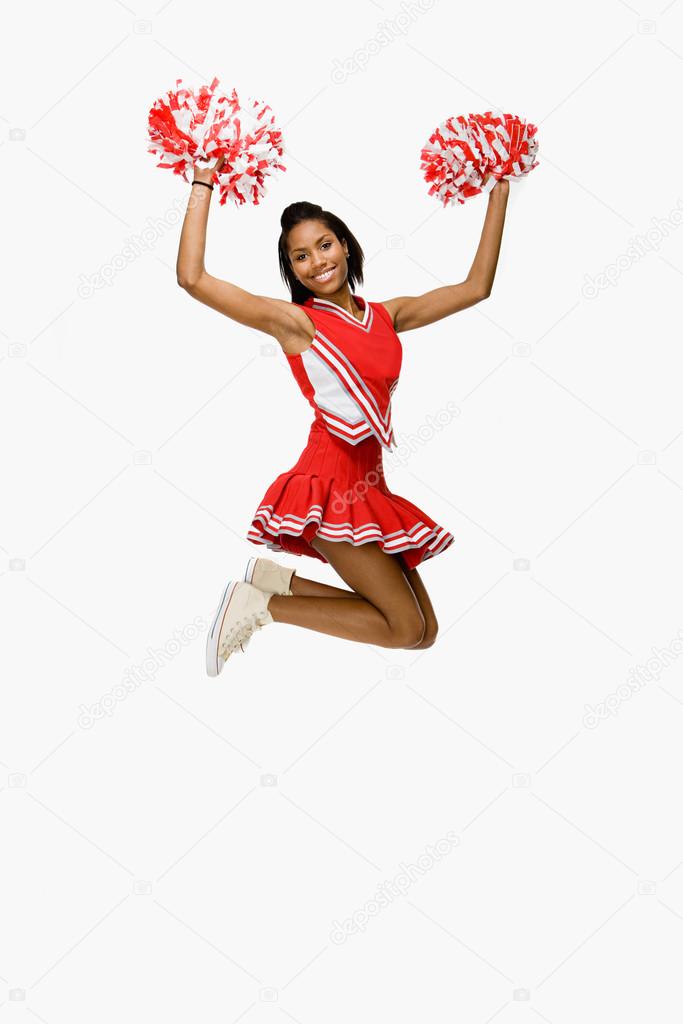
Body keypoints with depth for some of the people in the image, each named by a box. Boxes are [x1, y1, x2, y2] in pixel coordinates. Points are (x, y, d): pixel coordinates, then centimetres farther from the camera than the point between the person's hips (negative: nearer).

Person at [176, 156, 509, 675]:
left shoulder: (386, 315, 12)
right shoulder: (296, 321, -5)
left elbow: (476, 286, 15)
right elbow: (193, 278, -13)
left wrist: (500, 190, 16)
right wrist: (203, 184, -8)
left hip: (369, 483, 7)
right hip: (331, 482, -7)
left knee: (424, 630, 7)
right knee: (408, 627, -7)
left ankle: (277, 578, 8)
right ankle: (260, 606, 1)